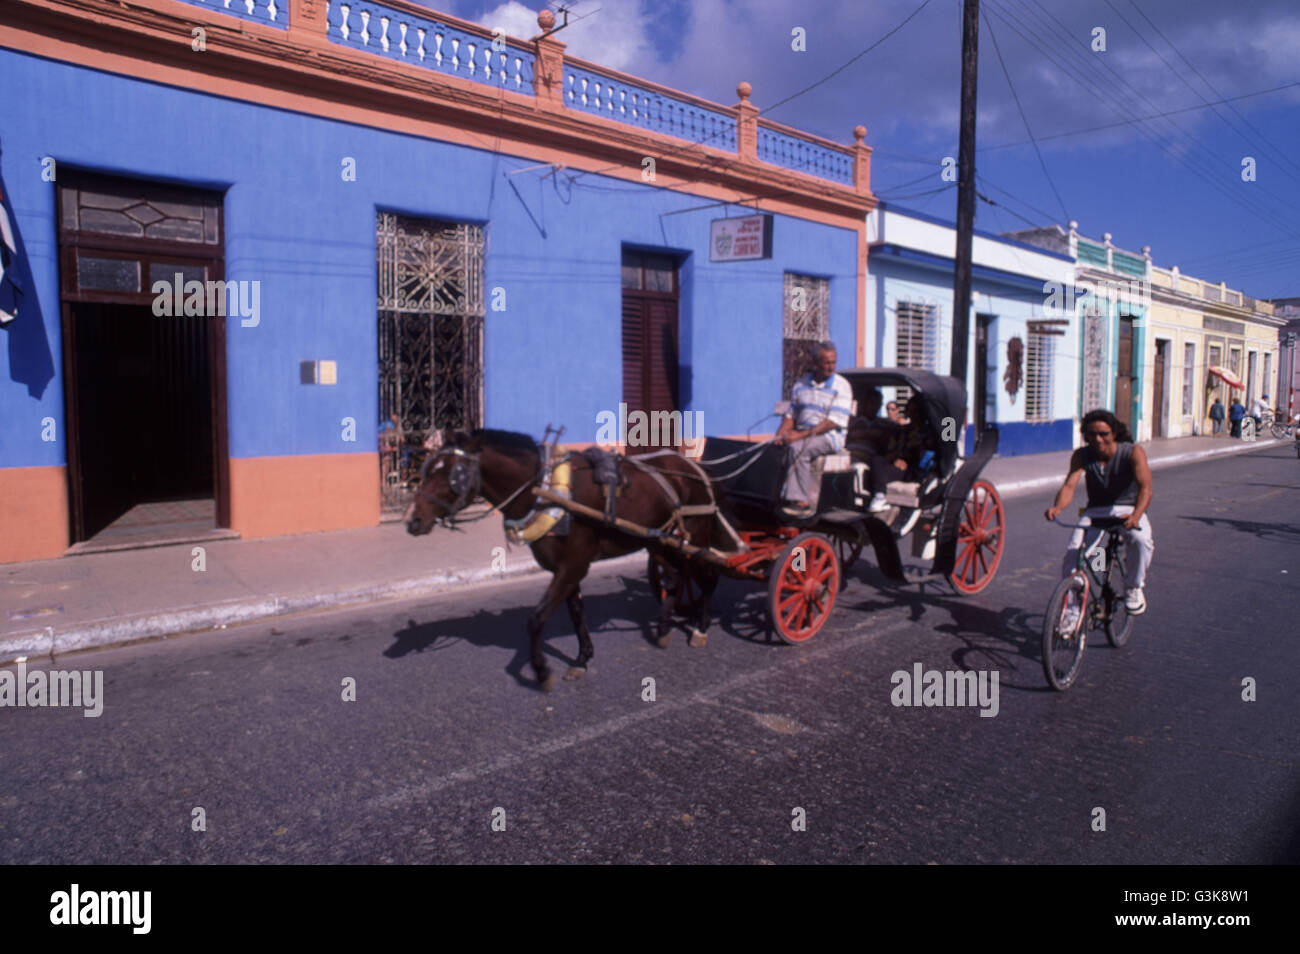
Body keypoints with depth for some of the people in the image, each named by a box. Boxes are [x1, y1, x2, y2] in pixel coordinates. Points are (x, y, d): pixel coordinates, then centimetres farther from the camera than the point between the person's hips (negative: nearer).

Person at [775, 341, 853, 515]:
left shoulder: (841, 386, -4)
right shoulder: (800, 384, 12)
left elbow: (834, 421, -14)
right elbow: (791, 414, 14)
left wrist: (802, 435, -21)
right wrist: (781, 434, -8)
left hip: (830, 436, -5)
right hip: (802, 434, 5)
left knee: (798, 448, -31)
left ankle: (800, 500, -26)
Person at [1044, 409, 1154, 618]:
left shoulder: (1133, 452, -17)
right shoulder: (1081, 456, -11)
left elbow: (1145, 487, -30)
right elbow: (1069, 485, -24)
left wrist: (1136, 515, -50)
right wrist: (1057, 507, -47)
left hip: (1127, 510, -2)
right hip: (1096, 511, 2)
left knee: (1141, 540, -35)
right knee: (1073, 550, -22)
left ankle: (1133, 587, -5)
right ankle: (1071, 610, -8)